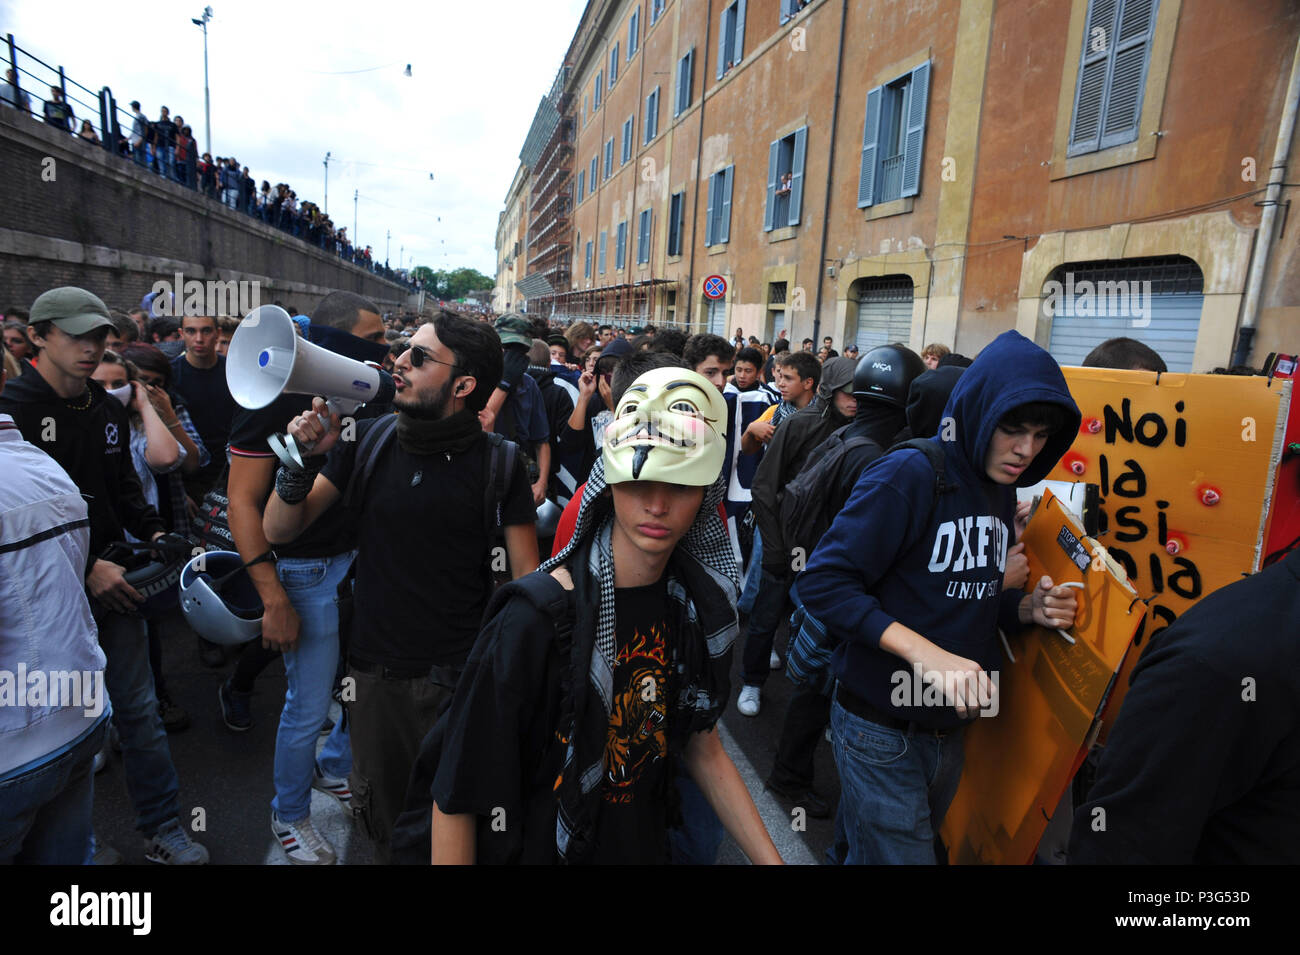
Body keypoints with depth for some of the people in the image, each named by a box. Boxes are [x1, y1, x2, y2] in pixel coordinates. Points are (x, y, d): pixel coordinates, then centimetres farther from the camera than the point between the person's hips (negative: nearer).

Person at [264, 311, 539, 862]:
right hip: (375, 670, 3)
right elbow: (279, 530, 0)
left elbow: (527, 582, -7)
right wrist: (300, 459, -17)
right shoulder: (367, 441, -3)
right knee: (382, 817, 21)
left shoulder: (499, 463, -10)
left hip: (461, 676, -2)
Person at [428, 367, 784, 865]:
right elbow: (456, 797, -21)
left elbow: (702, 746, 0)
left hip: (645, 846, 5)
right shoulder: (534, 618, -29)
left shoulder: (697, 603, -11)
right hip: (539, 848, -4)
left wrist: (770, 857, -2)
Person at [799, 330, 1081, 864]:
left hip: (950, 729, 8)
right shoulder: (910, 475, -19)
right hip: (882, 730, -7)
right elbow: (823, 583, -24)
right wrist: (924, 652, -30)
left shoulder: (1002, 493, 6)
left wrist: (1029, 609, -4)